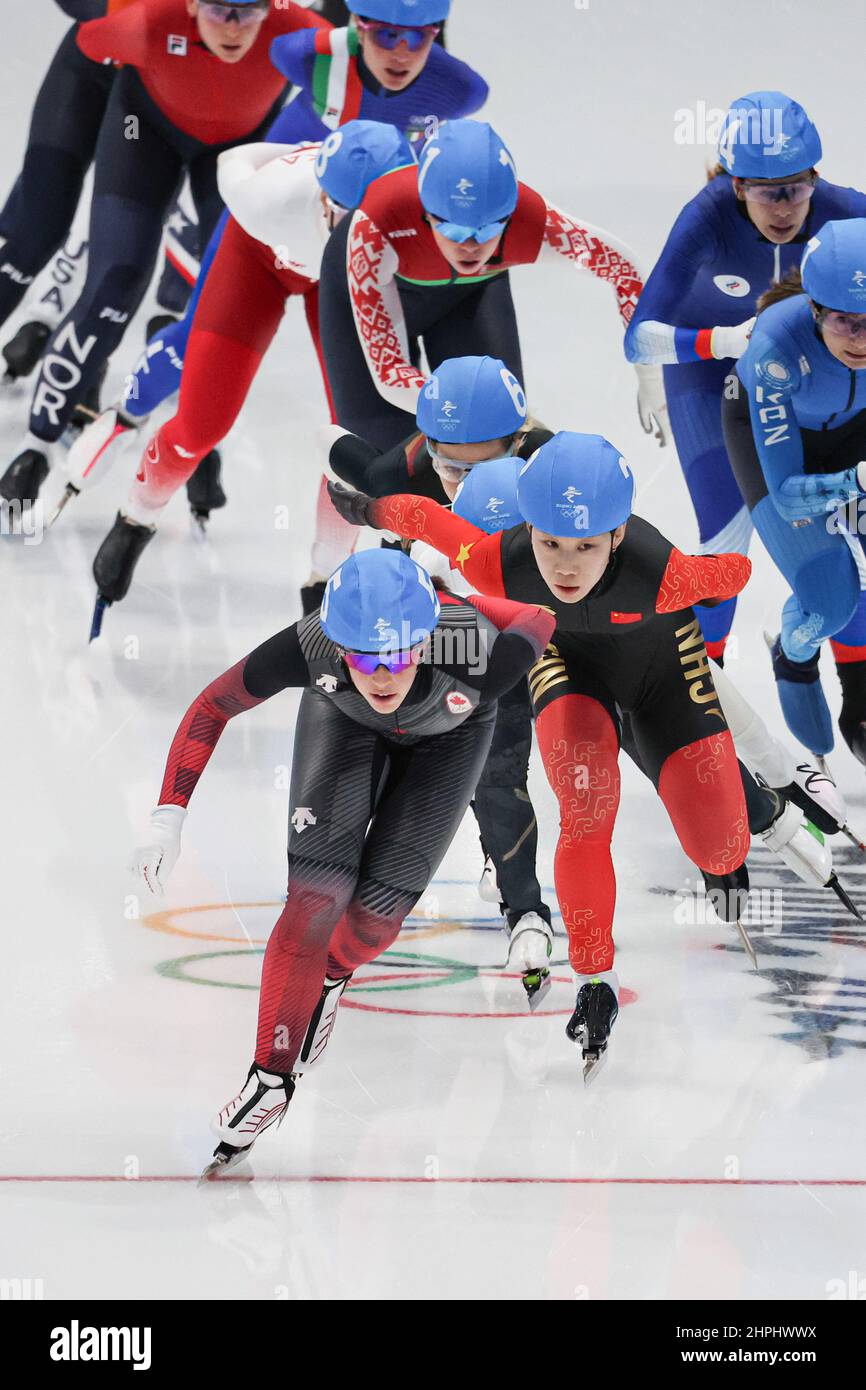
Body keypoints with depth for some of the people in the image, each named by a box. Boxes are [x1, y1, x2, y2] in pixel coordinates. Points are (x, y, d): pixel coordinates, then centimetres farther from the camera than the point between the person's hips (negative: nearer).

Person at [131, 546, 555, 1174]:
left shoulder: (474, 657, -45)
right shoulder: (310, 648, -41)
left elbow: (539, 618, -22)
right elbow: (211, 707, -24)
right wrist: (169, 816, -29)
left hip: (448, 734, 0)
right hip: (345, 720, 0)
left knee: (378, 910, -5)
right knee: (317, 895, -13)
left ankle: (330, 977, 32)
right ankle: (271, 1079, 4)